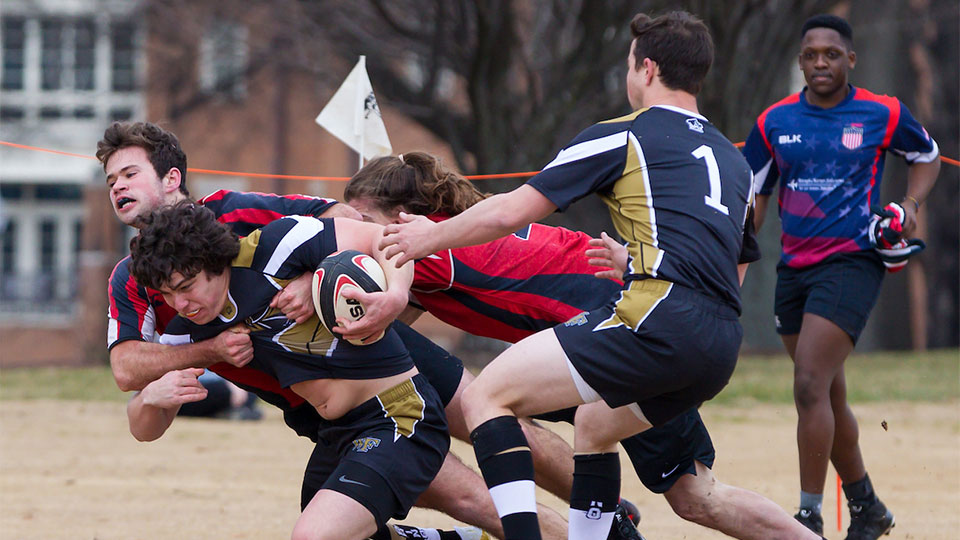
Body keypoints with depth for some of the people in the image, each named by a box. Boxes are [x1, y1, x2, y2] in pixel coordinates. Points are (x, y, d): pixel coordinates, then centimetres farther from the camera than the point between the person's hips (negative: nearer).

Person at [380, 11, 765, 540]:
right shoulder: (733, 161, 26)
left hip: (659, 318, -8)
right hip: (722, 345, 8)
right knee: (593, 426, 32)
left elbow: (510, 212, 5)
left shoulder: (624, 136, 5)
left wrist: (430, 237, 21)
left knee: (486, 396, -5)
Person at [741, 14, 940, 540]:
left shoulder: (883, 115, -3)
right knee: (828, 397, 13)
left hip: (852, 263, -5)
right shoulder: (774, 122, 4)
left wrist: (910, 205, -2)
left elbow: (927, 156, 15)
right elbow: (753, 198, 12)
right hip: (794, 268, 5)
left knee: (810, 387, -18)